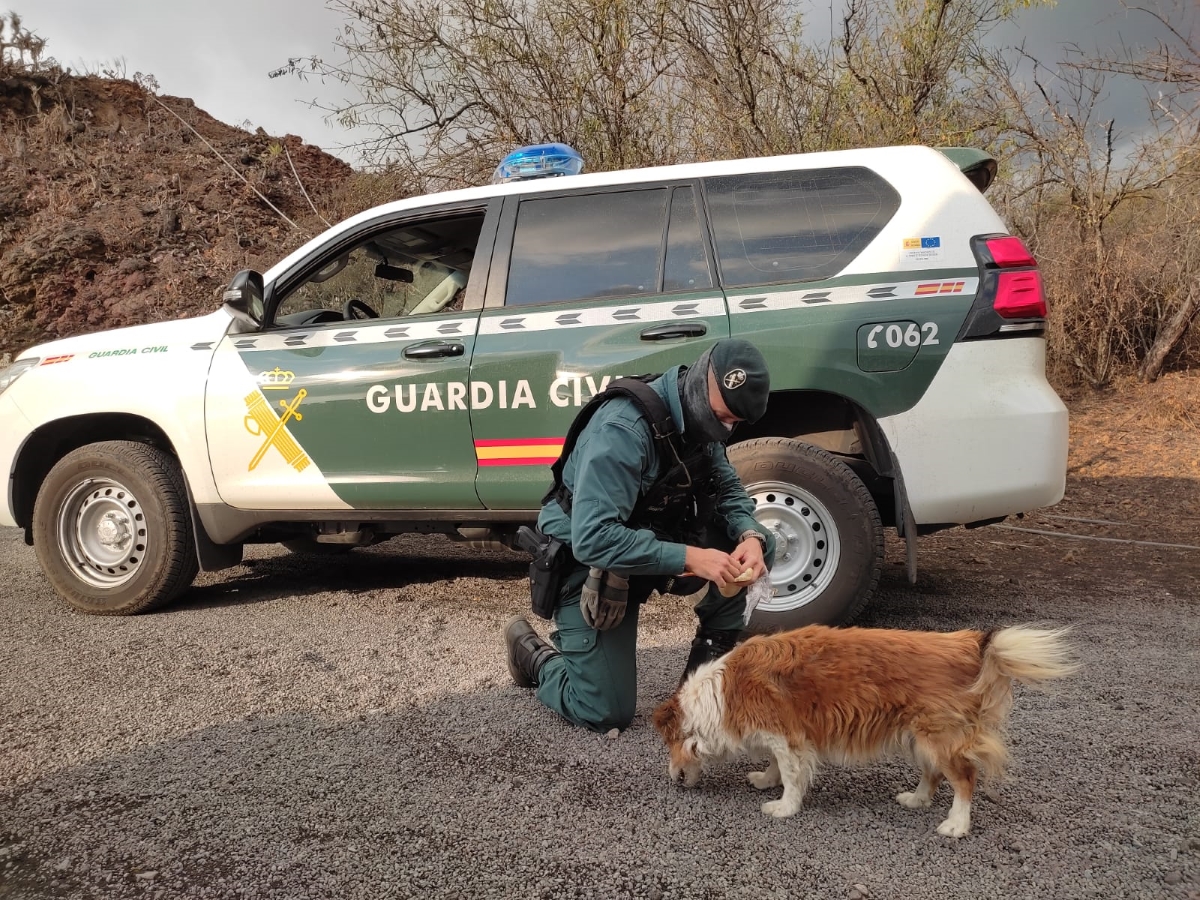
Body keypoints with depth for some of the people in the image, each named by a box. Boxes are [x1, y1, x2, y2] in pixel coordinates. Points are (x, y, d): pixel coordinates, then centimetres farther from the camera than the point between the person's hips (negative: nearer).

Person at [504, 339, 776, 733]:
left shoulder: (699, 418, -7)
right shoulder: (623, 429, -32)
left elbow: (729, 490, 0)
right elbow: (592, 538, -37)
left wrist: (750, 536, -23)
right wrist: (688, 557, -40)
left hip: (651, 542, 7)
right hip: (590, 564, -7)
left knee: (755, 541, -15)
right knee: (606, 713, -5)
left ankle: (706, 664, 1)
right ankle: (532, 652, 23)